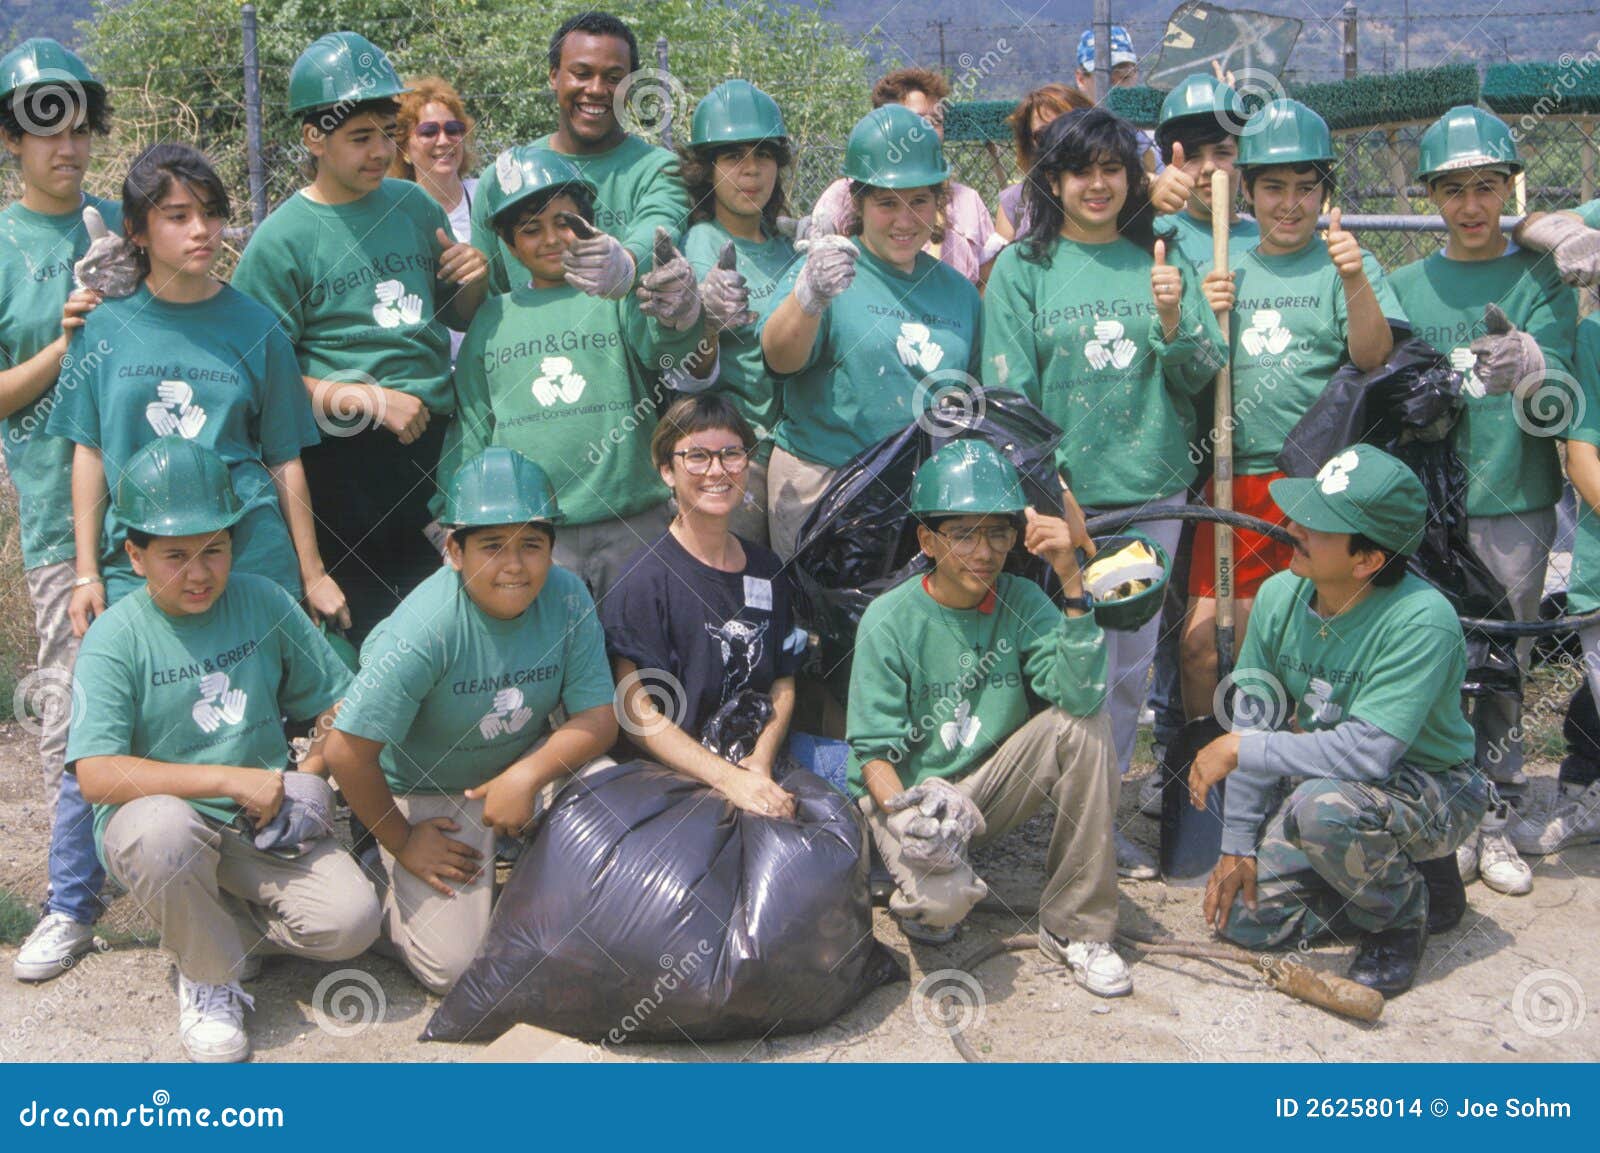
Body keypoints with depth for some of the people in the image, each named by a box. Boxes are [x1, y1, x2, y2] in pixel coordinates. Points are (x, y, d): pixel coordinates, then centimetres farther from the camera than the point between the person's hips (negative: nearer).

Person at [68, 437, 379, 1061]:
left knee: (350, 922, -20)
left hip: (263, 825, 3)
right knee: (162, 825, -39)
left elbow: (338, 701, 10)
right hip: (160, 821, -3)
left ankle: (210, 925, 11)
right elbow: (96, 775, -20)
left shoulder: (263, 602, 1)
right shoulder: (116, 637, -10)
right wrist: (230, 780, -24)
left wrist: (307, 780, -9)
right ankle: (210, 975, -10)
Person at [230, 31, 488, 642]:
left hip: (439, 441, 5)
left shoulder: (414, 204, 10)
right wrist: (371, 399, -17)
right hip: (346, 460, -5)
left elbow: (460, 318, 21)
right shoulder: (281, 238, -6)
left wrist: (475, 280, 0)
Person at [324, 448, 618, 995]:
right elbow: (347, 752, -26)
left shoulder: (567, 598, -17)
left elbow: (598, 718, -13)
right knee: (454, 967, -12)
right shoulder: (425, 628, -30)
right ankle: (387, 880, 18)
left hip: (528, 761, 4)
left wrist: (529, 775, -30)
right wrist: (401, 843, -12)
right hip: (430, 794, -4)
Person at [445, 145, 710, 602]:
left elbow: (660, 344, -19)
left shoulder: (621, 296, 2)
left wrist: (680, 316, -42)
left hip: (634, 528, -1)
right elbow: (470, 431, 16)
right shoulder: (492, 320, 12)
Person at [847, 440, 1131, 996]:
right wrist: (902, 810, -33)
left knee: (1084, 724, -22)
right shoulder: (889, 622, -13)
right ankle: (918, 901, 9)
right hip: (909, 788, -4)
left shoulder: (1021, 602, -6)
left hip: (993, 787, 4)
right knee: (944, 897, -34)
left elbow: (1080, 693, -23)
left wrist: (1071, 579, -30)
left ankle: (1075, 928, -11)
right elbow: (874, 751, -12)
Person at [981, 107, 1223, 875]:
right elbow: (1007, 393, -3)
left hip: (1153, 493, 3)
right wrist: (1046, 480, -13)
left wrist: (1172, 319, -14)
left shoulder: (1161, 261, 9)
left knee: (1133, 661, 10)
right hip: (1064, 496, -3)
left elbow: (1199, 378, 5)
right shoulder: (1022, 269, 1)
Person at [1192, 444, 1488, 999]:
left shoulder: (1421, 621, -29)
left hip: (1429, 789, -6)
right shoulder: (1279, 595, -10)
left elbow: (1367, 751, -35)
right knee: (1245, 915, -5)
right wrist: (1237, 845, -6)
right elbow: (1255, 721, -4)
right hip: (1323, 781, 6)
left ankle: (1403, 911, -6)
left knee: (1322, 804, -37)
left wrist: (1239, 750, -28)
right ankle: (1396, 877, 14)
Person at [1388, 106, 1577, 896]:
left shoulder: (1539, 281, 3)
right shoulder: (1406, 287, 8)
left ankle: (1494, 823, 16)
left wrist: (1531, 371, -32)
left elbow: (1561, 401, -11)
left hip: (1515, 511, -1)